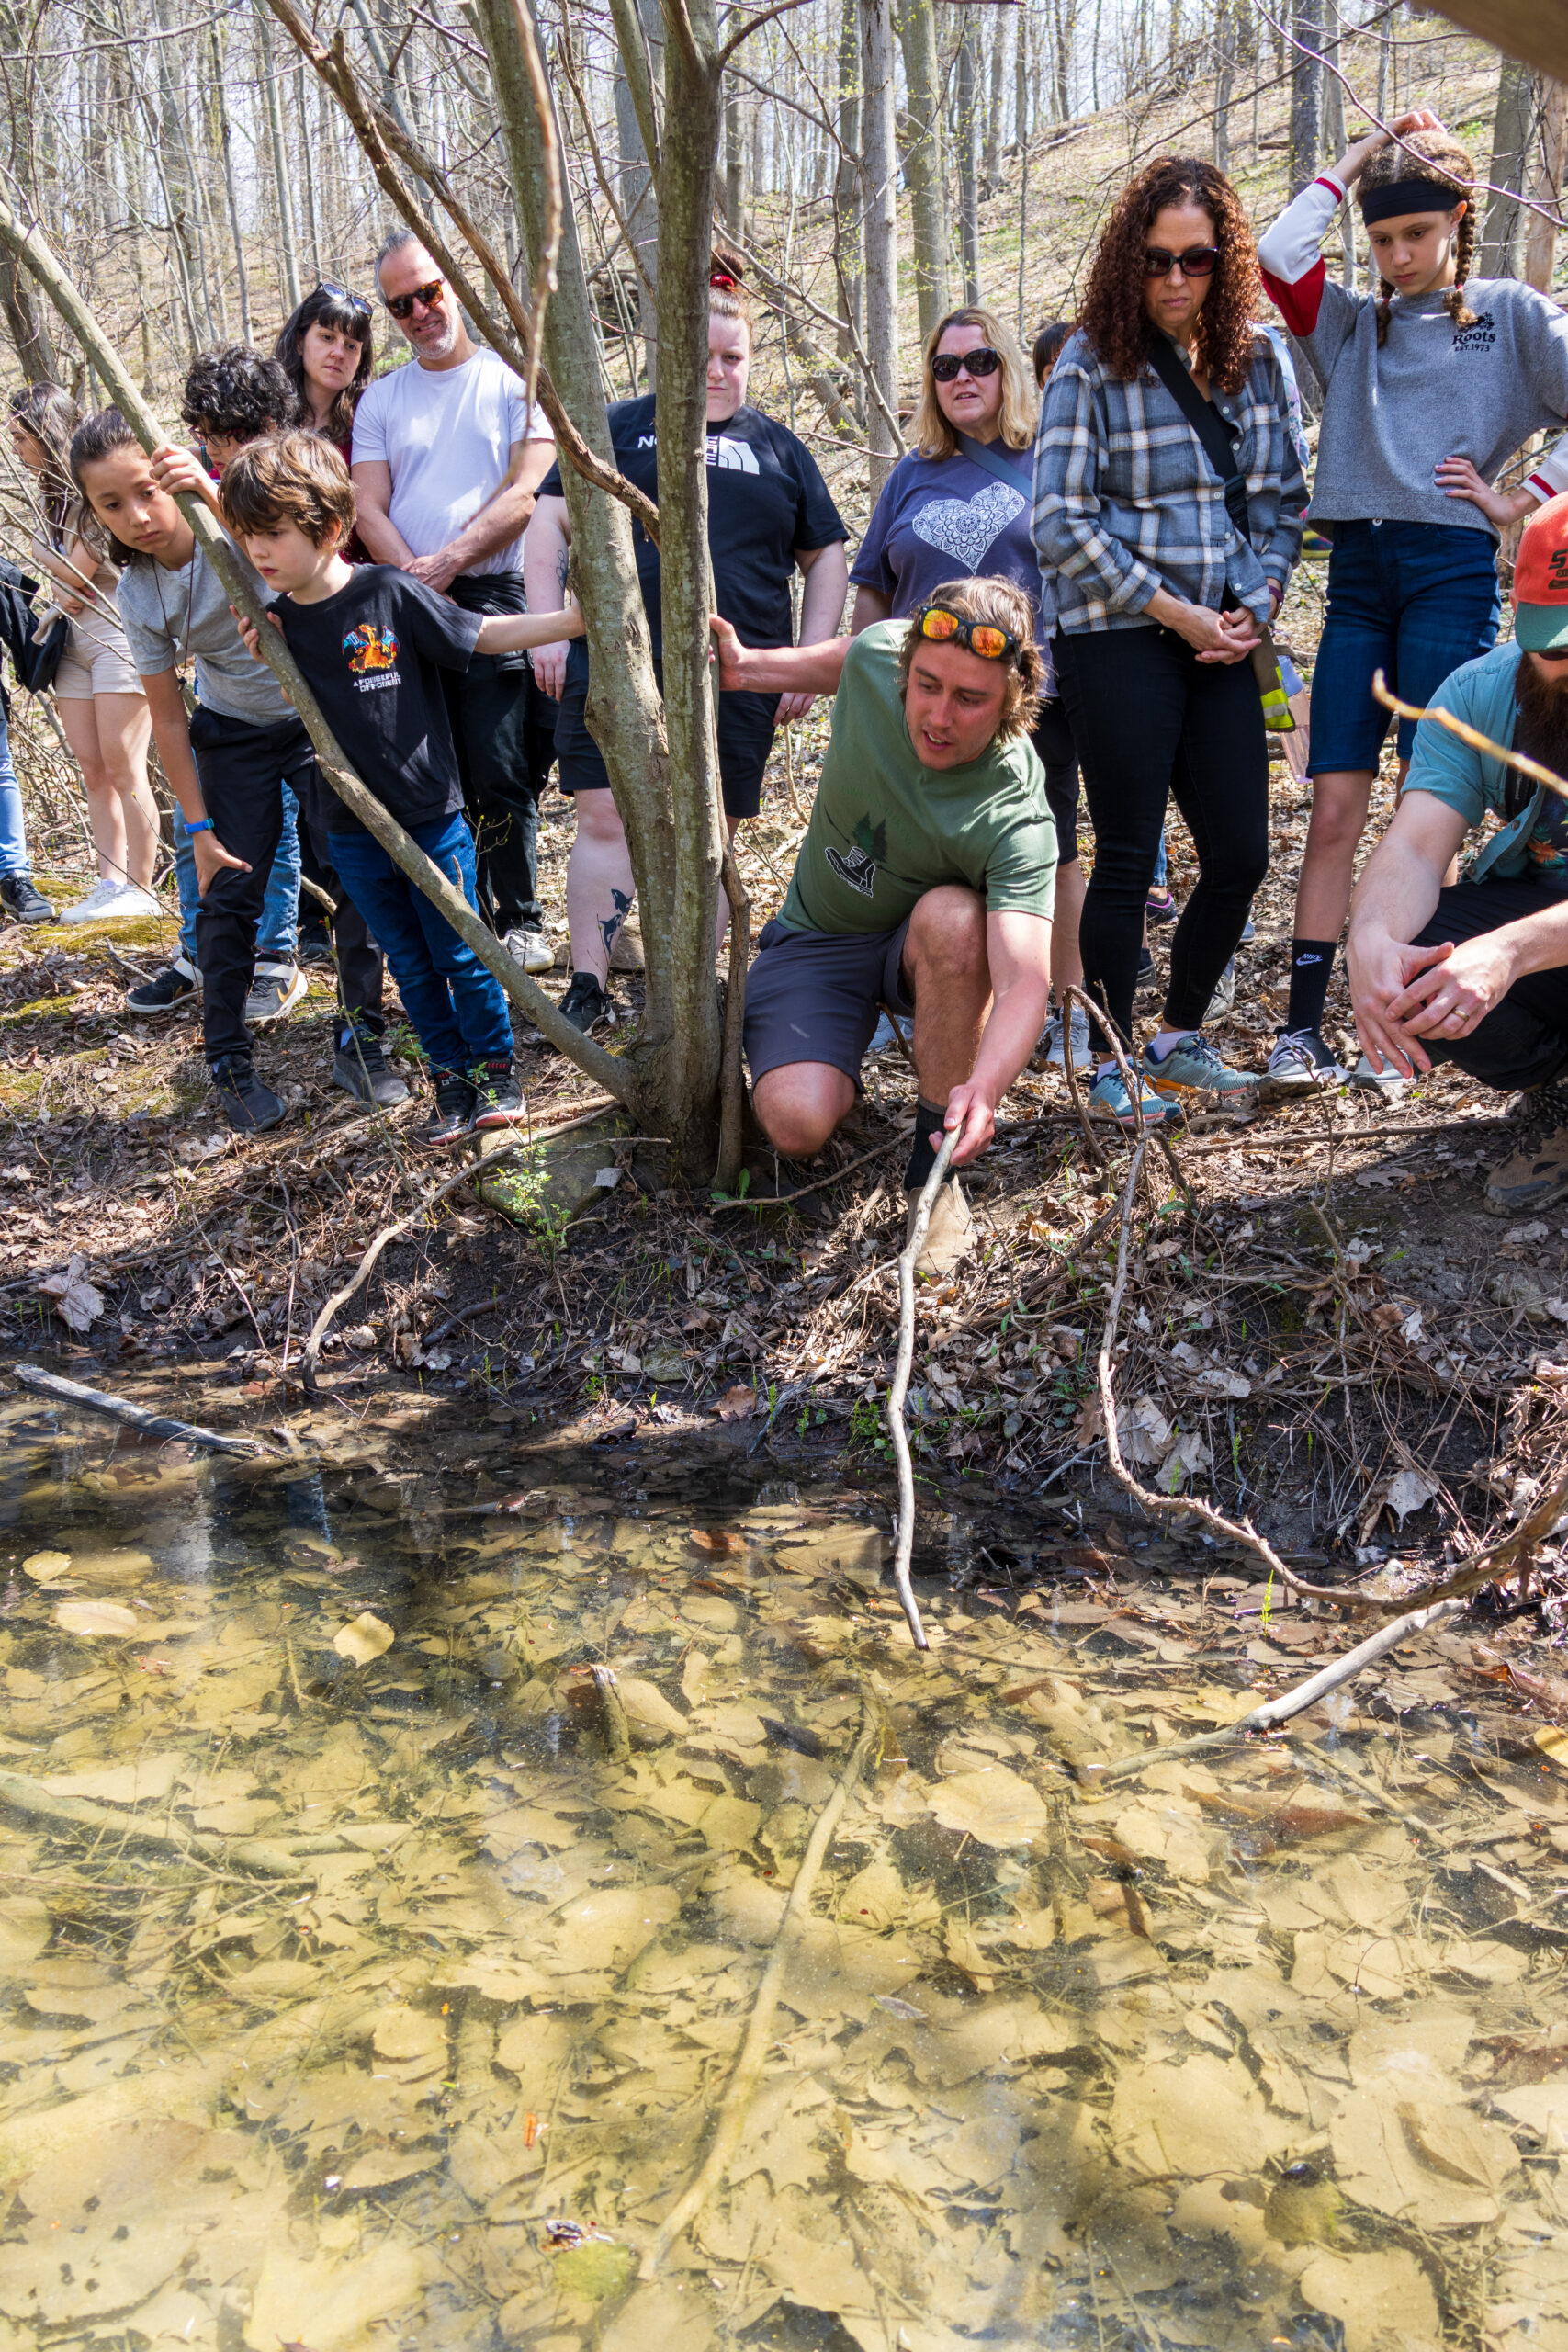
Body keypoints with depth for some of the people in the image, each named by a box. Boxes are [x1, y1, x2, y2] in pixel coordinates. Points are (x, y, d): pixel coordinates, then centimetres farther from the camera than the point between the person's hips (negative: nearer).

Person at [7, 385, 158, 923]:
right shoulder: (51, 489, 16)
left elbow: (77, 570, -15)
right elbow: (46, 553, 14)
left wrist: (42, 552, 4)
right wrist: (64, 587, -6)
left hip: (116, 635, -8)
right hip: (73, 639, 9)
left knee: (122, 771, -8)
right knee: (94, 773, 5)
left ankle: (140, 891, -4)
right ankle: (110, 885, 6)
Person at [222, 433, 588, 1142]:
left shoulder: (392, 595, -13)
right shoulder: (279, 621, 1)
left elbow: (485, 634, -7)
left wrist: (578, 616, -14)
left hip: (430, 818, -4)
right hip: (353, 835, 4)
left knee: (461, 954, 7)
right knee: (410, 964, 13)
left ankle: (496, 1069, 24)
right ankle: (450, 1078, 26)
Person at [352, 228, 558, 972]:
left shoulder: (514, 379, 5)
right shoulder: (381, 399, 16)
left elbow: (527, 493, -5)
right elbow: (369, 508, 8)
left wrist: (449, 561, -13)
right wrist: (414, 578, -10)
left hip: (493, 600, -4)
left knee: (501, 776, -8)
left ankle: (521, 923, 3)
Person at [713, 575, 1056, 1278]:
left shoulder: (1016, 818, -33)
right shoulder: (878, 653, -20)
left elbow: (1025, 981, -45)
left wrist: (986, 1084, -63)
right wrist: (746, 669, 3)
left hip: (923, 952, -2)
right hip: (816, 938, 2)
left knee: (952, 916, -41)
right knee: (798, 1124, -25)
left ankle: (935, 1162, -21)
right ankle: (835, 1066, 16)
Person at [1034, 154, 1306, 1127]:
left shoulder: (1256, 360, 9)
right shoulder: (1093, 364, -5)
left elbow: (1285, 500, 15)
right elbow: (1061, 522, -10)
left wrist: (1256, 604, -2)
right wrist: (1173, 610, -11)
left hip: (1225, 644, 5)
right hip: (1120, 640, -5)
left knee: (1241, 855, 4)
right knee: (1127, 859, -1)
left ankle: (1180, 1040, 23)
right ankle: (1114, 1064, 13)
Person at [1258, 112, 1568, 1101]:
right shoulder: (1354, 324, 18)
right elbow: (1279, 258, 3)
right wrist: (1353, 161, 11)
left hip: (1451, 568, -3)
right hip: (1357, 573, 3)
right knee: (1336, 804, -4)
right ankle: (1304, 1025, -4)